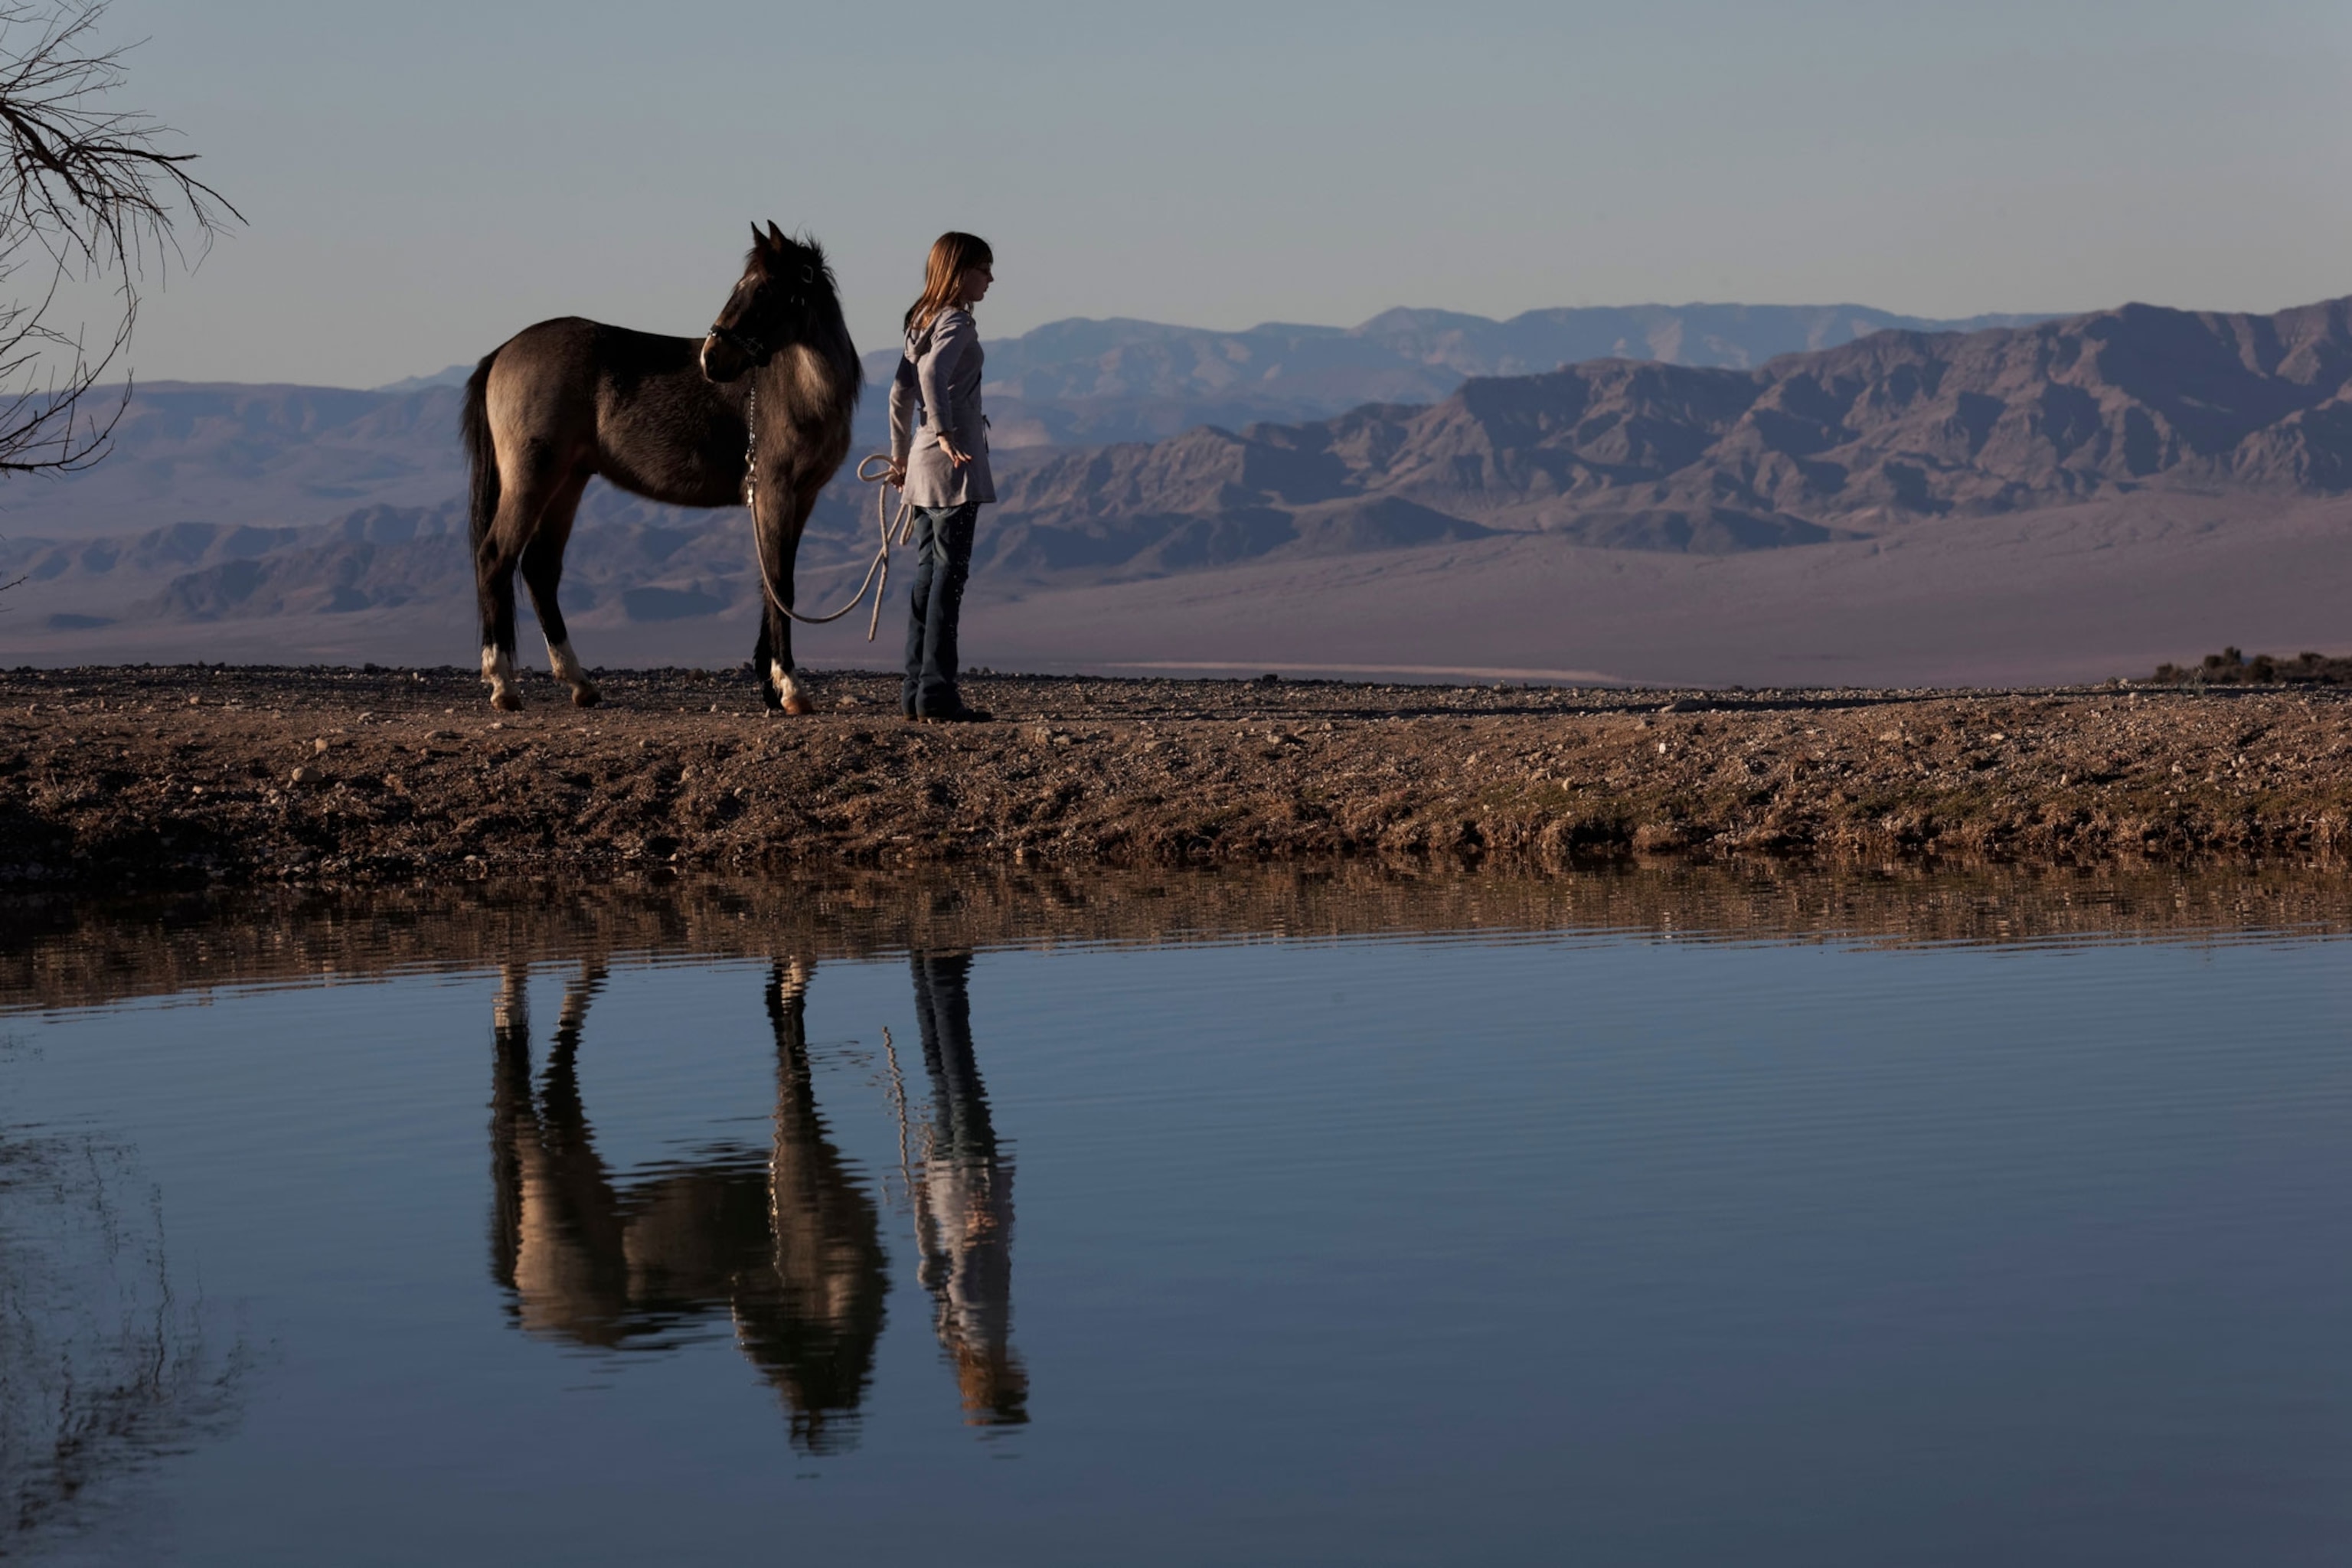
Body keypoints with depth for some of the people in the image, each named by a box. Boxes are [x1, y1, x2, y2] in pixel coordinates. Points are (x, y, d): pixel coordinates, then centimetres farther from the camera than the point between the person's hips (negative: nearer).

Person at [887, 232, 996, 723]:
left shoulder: (922, 321, 15)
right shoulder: (956, 323, -12)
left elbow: (901, 391, 19)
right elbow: (932, 372, -30)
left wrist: (901, 453, 25)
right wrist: (944, 434, -31)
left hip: (923, 462, 9)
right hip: (953, 463, -9)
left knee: (928, 575, 12)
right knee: (948, 576, -7)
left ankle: (916, 690, 14)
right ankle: (936, 694, -9)